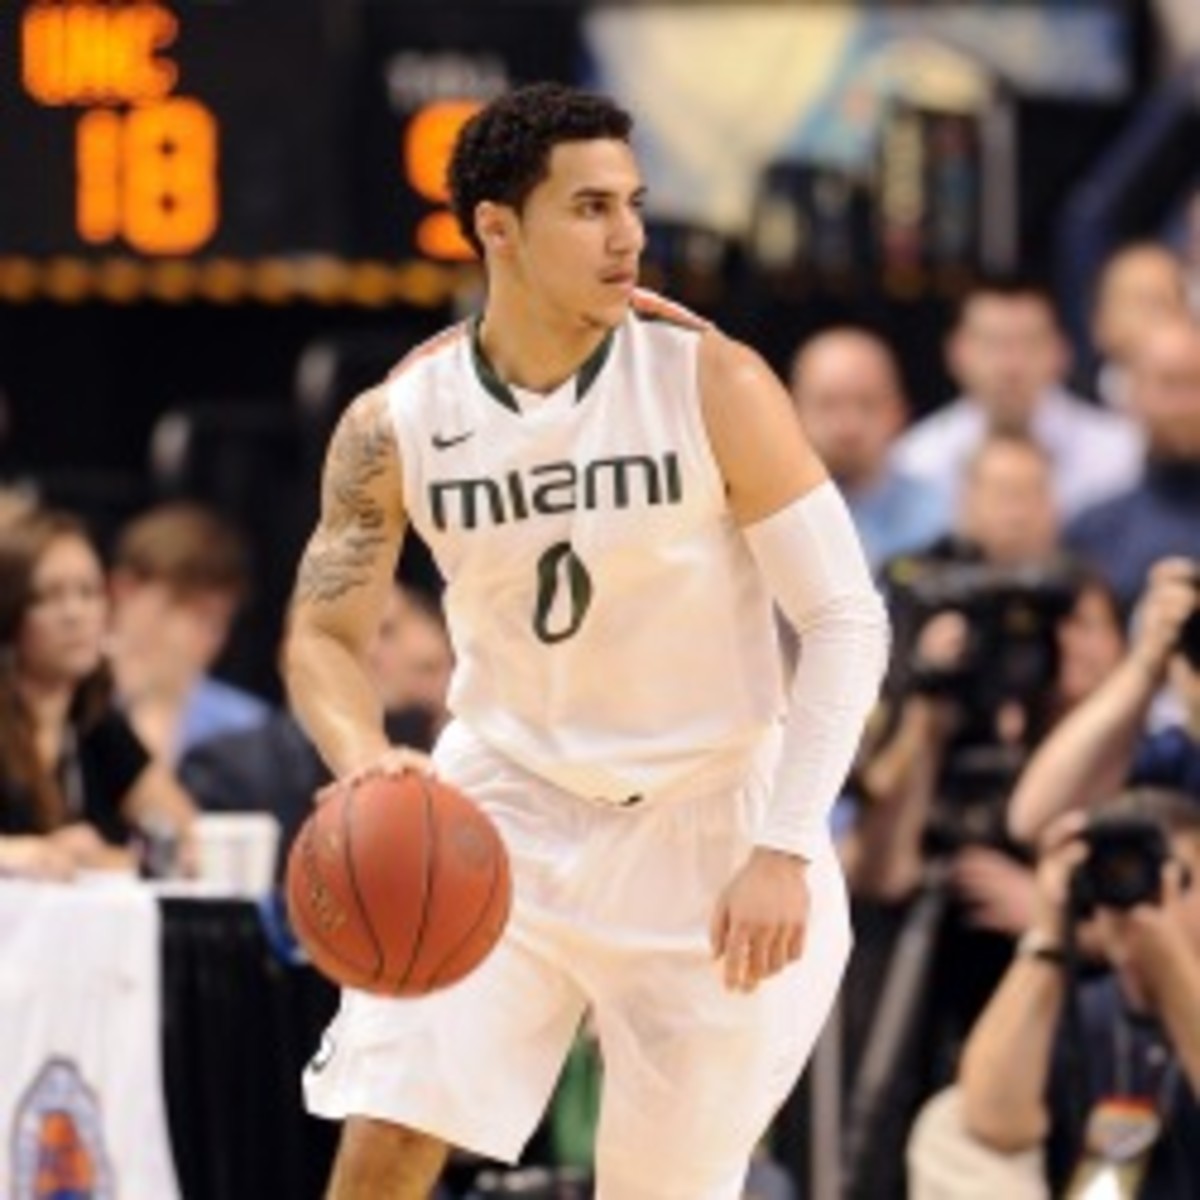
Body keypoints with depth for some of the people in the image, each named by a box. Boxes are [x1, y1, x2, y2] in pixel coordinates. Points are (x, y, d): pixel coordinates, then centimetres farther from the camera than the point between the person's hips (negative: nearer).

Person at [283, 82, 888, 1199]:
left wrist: (783, 851, -21)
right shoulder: (397, 424, -8)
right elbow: (323, 634, 0)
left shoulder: (711, 385, -15)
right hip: (503, 808, 2)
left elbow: (846, 622, -13)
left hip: (706, 825, -2)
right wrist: (362, 755, -24)